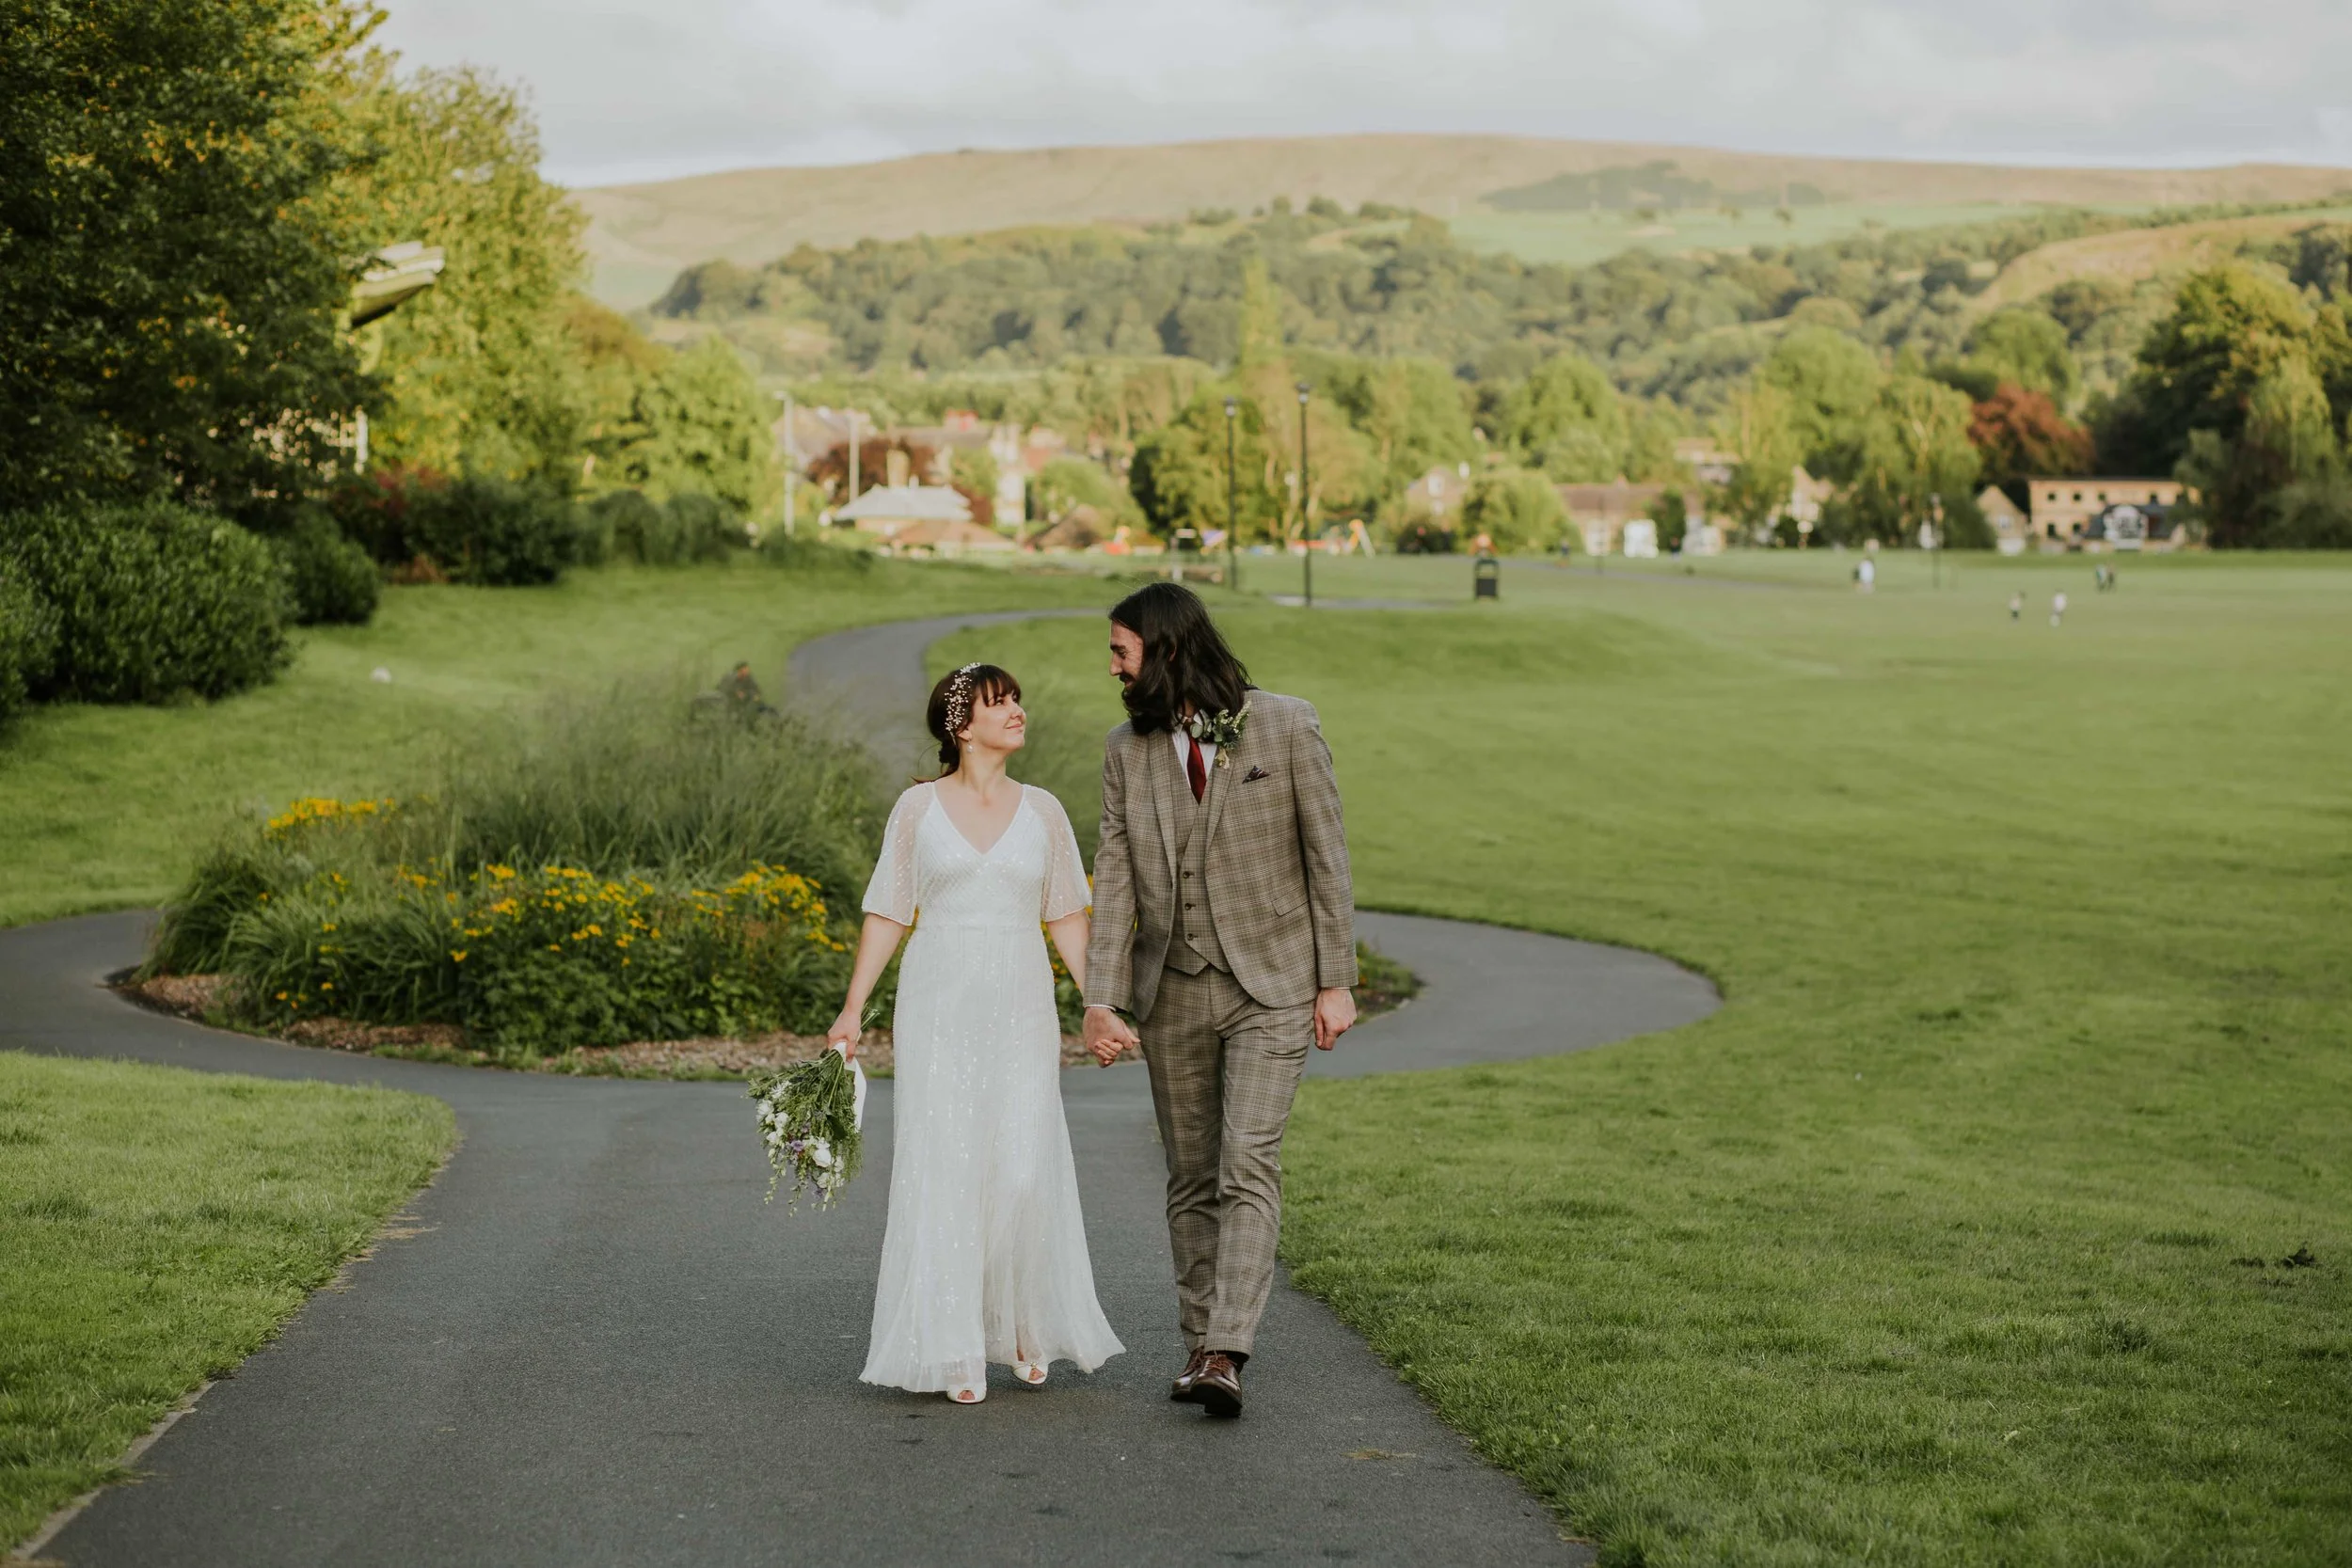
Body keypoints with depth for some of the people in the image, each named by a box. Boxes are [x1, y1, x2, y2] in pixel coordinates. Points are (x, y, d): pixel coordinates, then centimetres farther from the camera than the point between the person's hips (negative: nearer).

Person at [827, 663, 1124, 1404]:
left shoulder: (1042, 811, 8)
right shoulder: (917, 808, 3)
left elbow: (1067, 917, 11)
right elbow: (887, 914, 5)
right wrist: (852, 1009, -1)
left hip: (1021, 1008, 1)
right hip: (939, 1005, -1)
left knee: (1027, 1169, -6)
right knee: (943, 1168, -4)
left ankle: (1027, 1328, 16)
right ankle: (955, 1350, 3)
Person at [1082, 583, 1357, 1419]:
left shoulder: (1286, 725, -6)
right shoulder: (1127, 750, 3)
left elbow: (1326, 856, -3)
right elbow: (1114, 880, -1)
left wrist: (1336, 981, -5)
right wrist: (1102, 1004, -9)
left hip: (1270, 989, -4)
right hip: (1172, 995, 4)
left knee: (1249, 1169, -13)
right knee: (1191, 1177, 10)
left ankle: (1227, 1355, -18)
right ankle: (1199, 1341, 20)